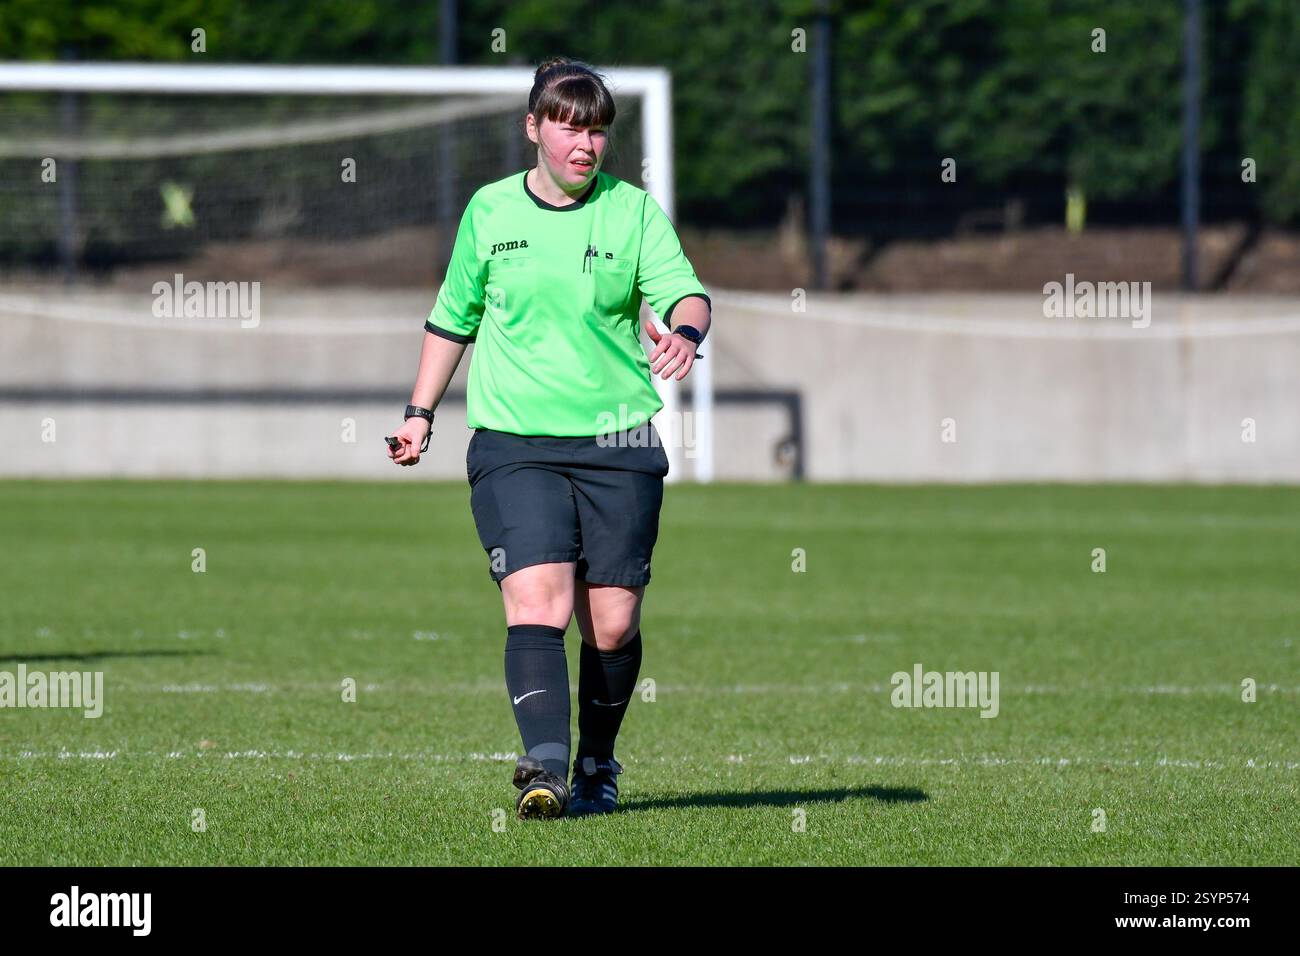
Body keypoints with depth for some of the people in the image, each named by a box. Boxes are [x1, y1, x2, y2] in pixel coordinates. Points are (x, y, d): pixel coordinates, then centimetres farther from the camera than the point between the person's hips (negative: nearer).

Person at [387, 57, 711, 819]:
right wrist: (421, 411, 20)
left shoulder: (633, 211, 3)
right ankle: (546, 768, -30)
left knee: (613, 623, 1)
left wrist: (686, 331, -34)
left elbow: (685, 292, -11)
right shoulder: (489, 211, 7)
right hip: (515, 445, 0)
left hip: (618, 443, 0)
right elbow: (454, 317, 21)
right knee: (538, 604, -18)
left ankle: (598, 767, 22)